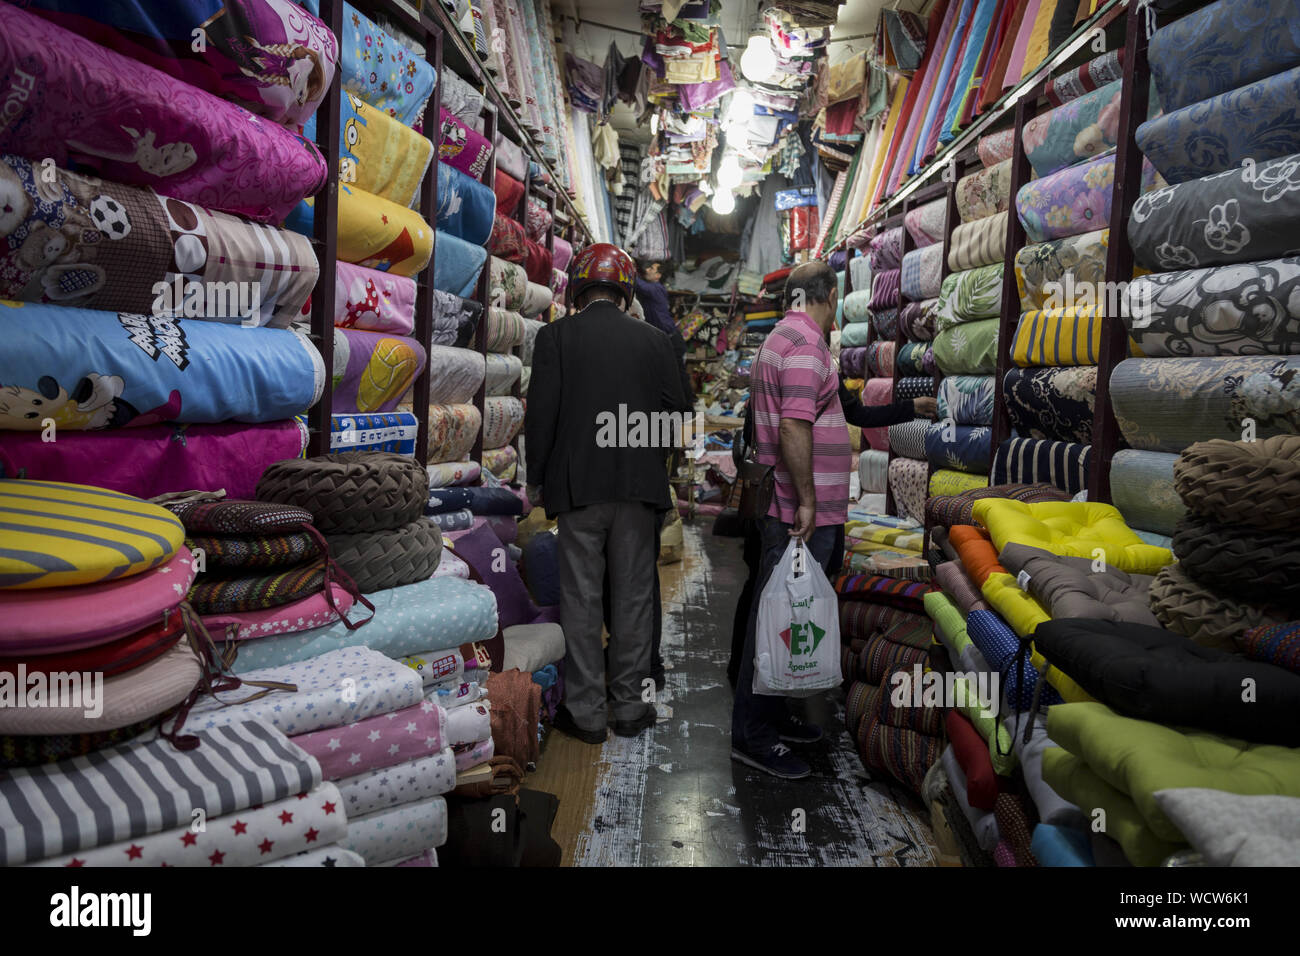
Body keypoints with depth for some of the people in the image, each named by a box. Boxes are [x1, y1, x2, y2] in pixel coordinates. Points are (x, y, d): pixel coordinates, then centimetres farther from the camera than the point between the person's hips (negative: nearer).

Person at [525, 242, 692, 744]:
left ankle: (586, 711, 13)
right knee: (633, 597, 10)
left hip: (577, 485, -2)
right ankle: (629, 705, 19)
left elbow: (541, 414, -4)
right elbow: (676, 414, 4)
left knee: (580, 598, 6)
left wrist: (537, 479, 4)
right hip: (638, 485, 2)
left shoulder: (554, 336, -2)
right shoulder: (654, 340, 3)